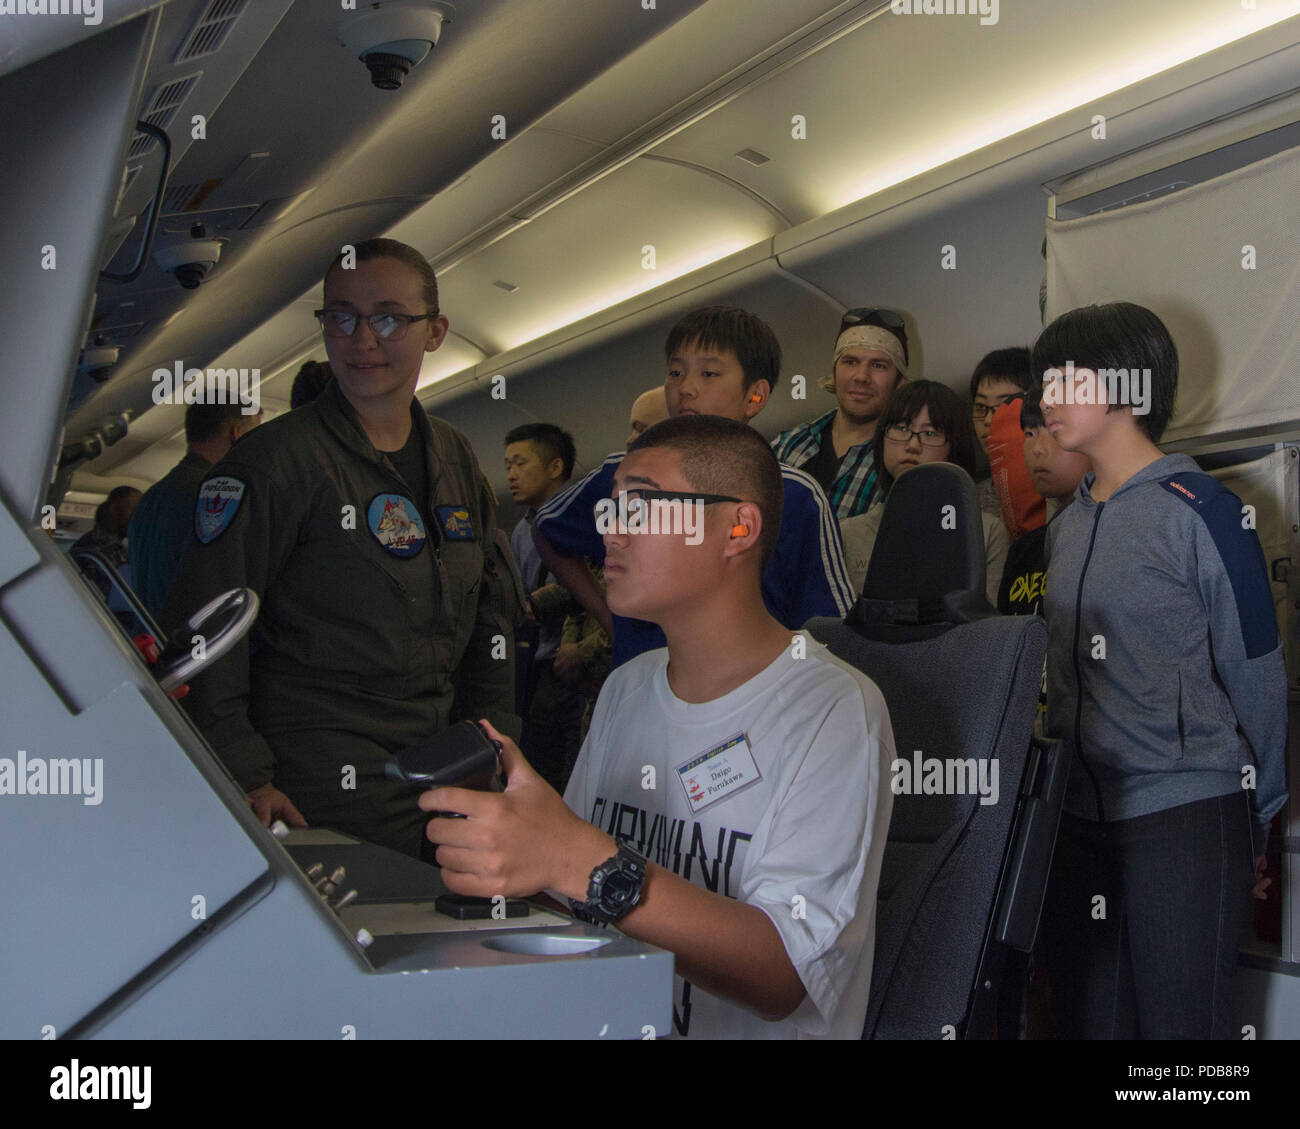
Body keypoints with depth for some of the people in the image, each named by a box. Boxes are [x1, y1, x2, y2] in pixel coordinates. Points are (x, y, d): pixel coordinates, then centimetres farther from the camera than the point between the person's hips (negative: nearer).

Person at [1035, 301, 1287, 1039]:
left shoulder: (1201, 512, -8)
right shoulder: (1067, 528, 12)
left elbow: (1258, 678, -4)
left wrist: (1255, 823, 0)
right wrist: (1055, 795, 14)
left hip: (1187, 813, -6)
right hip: (1082, 818, 7)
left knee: (1184, 1021, 1)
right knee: (1089, 1018, 12)